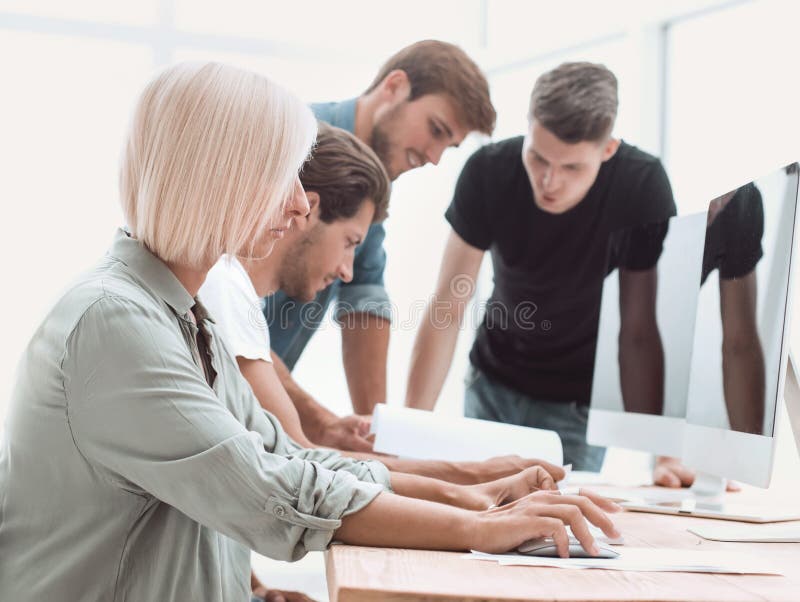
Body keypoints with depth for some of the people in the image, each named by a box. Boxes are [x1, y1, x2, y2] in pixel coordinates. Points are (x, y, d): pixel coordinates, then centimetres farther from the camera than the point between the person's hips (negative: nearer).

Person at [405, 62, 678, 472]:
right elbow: (447, 306, -16)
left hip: (581, 402, -2)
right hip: (492, 385, 2)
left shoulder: (643, 185, -24)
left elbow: (642, 331, -21)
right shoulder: (489, 171, -19)